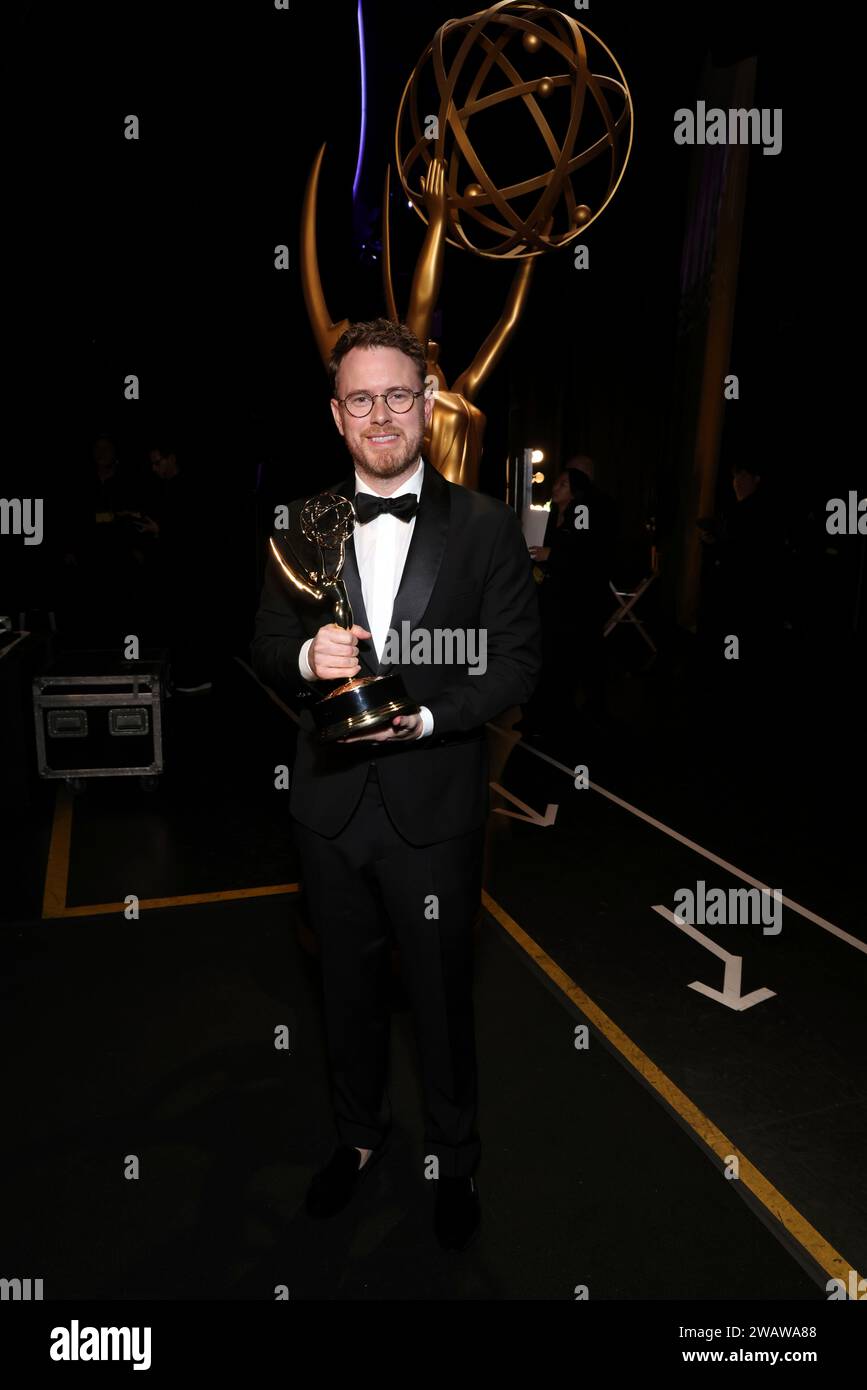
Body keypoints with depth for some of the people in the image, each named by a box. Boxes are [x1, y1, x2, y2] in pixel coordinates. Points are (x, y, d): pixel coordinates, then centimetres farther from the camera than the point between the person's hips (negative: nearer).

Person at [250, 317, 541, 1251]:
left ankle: (454, 1159, 41)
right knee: (348, 989, 21)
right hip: (330, 803, 3)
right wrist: (307, 658, -17)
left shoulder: (485, 526, -5)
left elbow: (517, 658, -7)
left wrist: (427, 717, -21)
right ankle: (358, 1135, 47)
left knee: (442, 997, 15)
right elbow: (265, 647, 6)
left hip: (435, 808, -2)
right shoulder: (305, 526, 4)